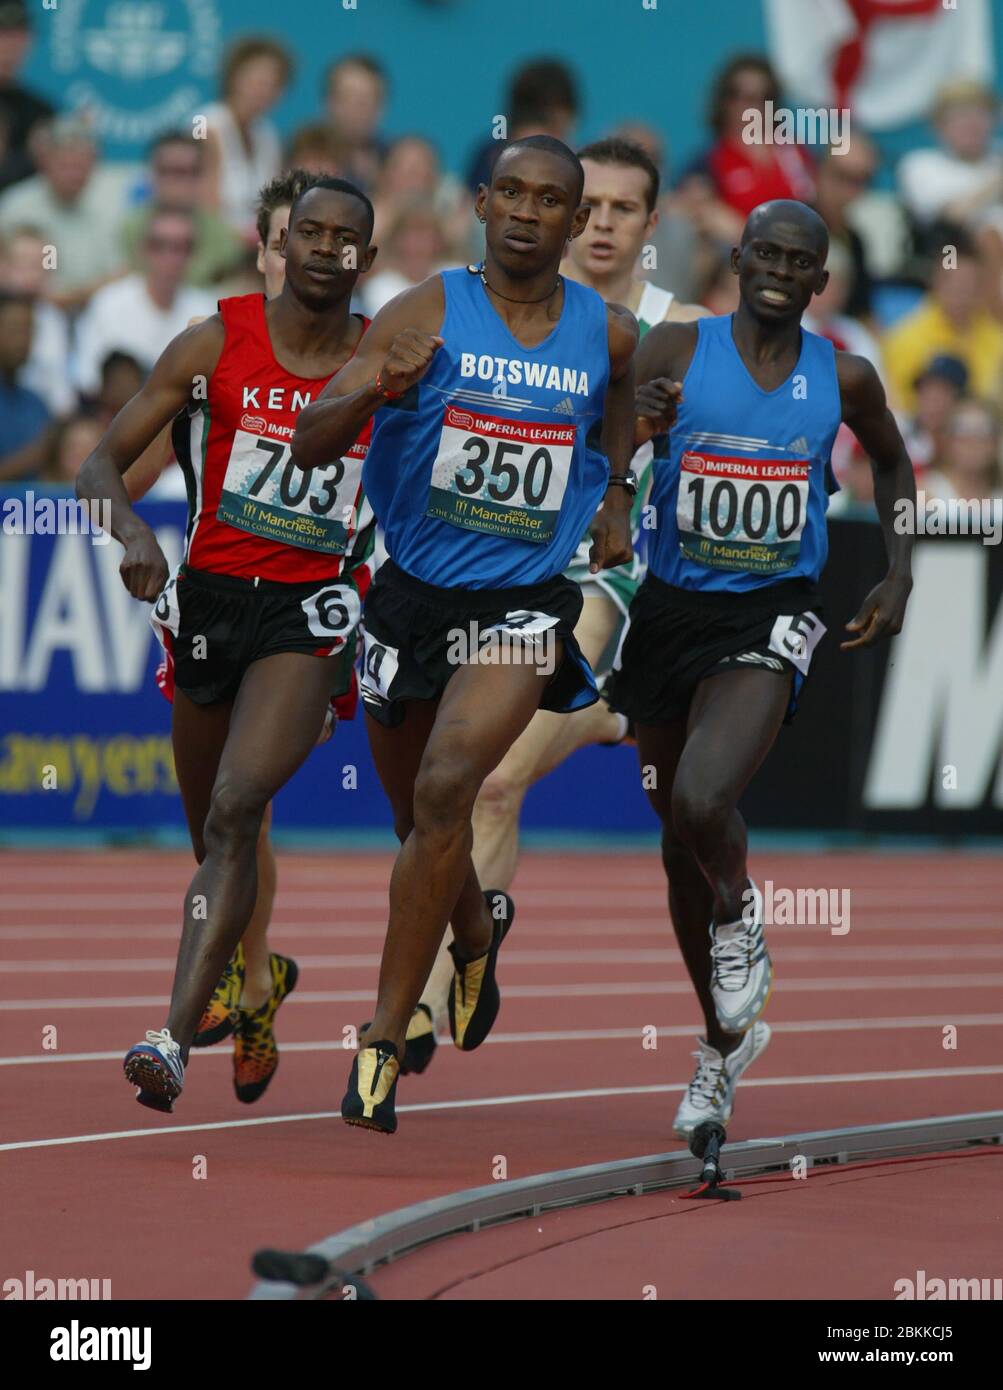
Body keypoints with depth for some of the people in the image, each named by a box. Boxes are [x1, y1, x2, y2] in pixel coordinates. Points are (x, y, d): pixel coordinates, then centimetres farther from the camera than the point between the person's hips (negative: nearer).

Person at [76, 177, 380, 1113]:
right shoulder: (217, 343, -2)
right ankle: (258, 978, 47)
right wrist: (130, 526, -24)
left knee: (236, 810, -23)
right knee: (212, 834, 16)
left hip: (312, 611, -3)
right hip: (211, 596, 3)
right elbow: (102, 463, -3)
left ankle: (175, 1038, -30)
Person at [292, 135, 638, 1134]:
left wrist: (615, 499, 15)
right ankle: (476, 928, 53)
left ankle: (384, 1039, -18)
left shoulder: (607, 334, 0)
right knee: (414, 814, 17)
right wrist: (370, 390, -36)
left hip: (523, 603, -1)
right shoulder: (425, 316, -8)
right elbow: (310, 444, -17)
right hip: (414, 593, 1)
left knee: (445, 790, -23)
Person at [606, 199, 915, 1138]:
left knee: (702, 805, -27)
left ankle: (740, 919, 8)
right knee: (680, 843, 13)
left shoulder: (842, 379, 0)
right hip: (672, 607, 2)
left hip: (771, 614, -2)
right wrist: (635, 426, -35)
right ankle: (727, 1037, 33)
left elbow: (891, 462, 20)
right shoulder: (676, 352, -5)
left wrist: (899, 575, 8)